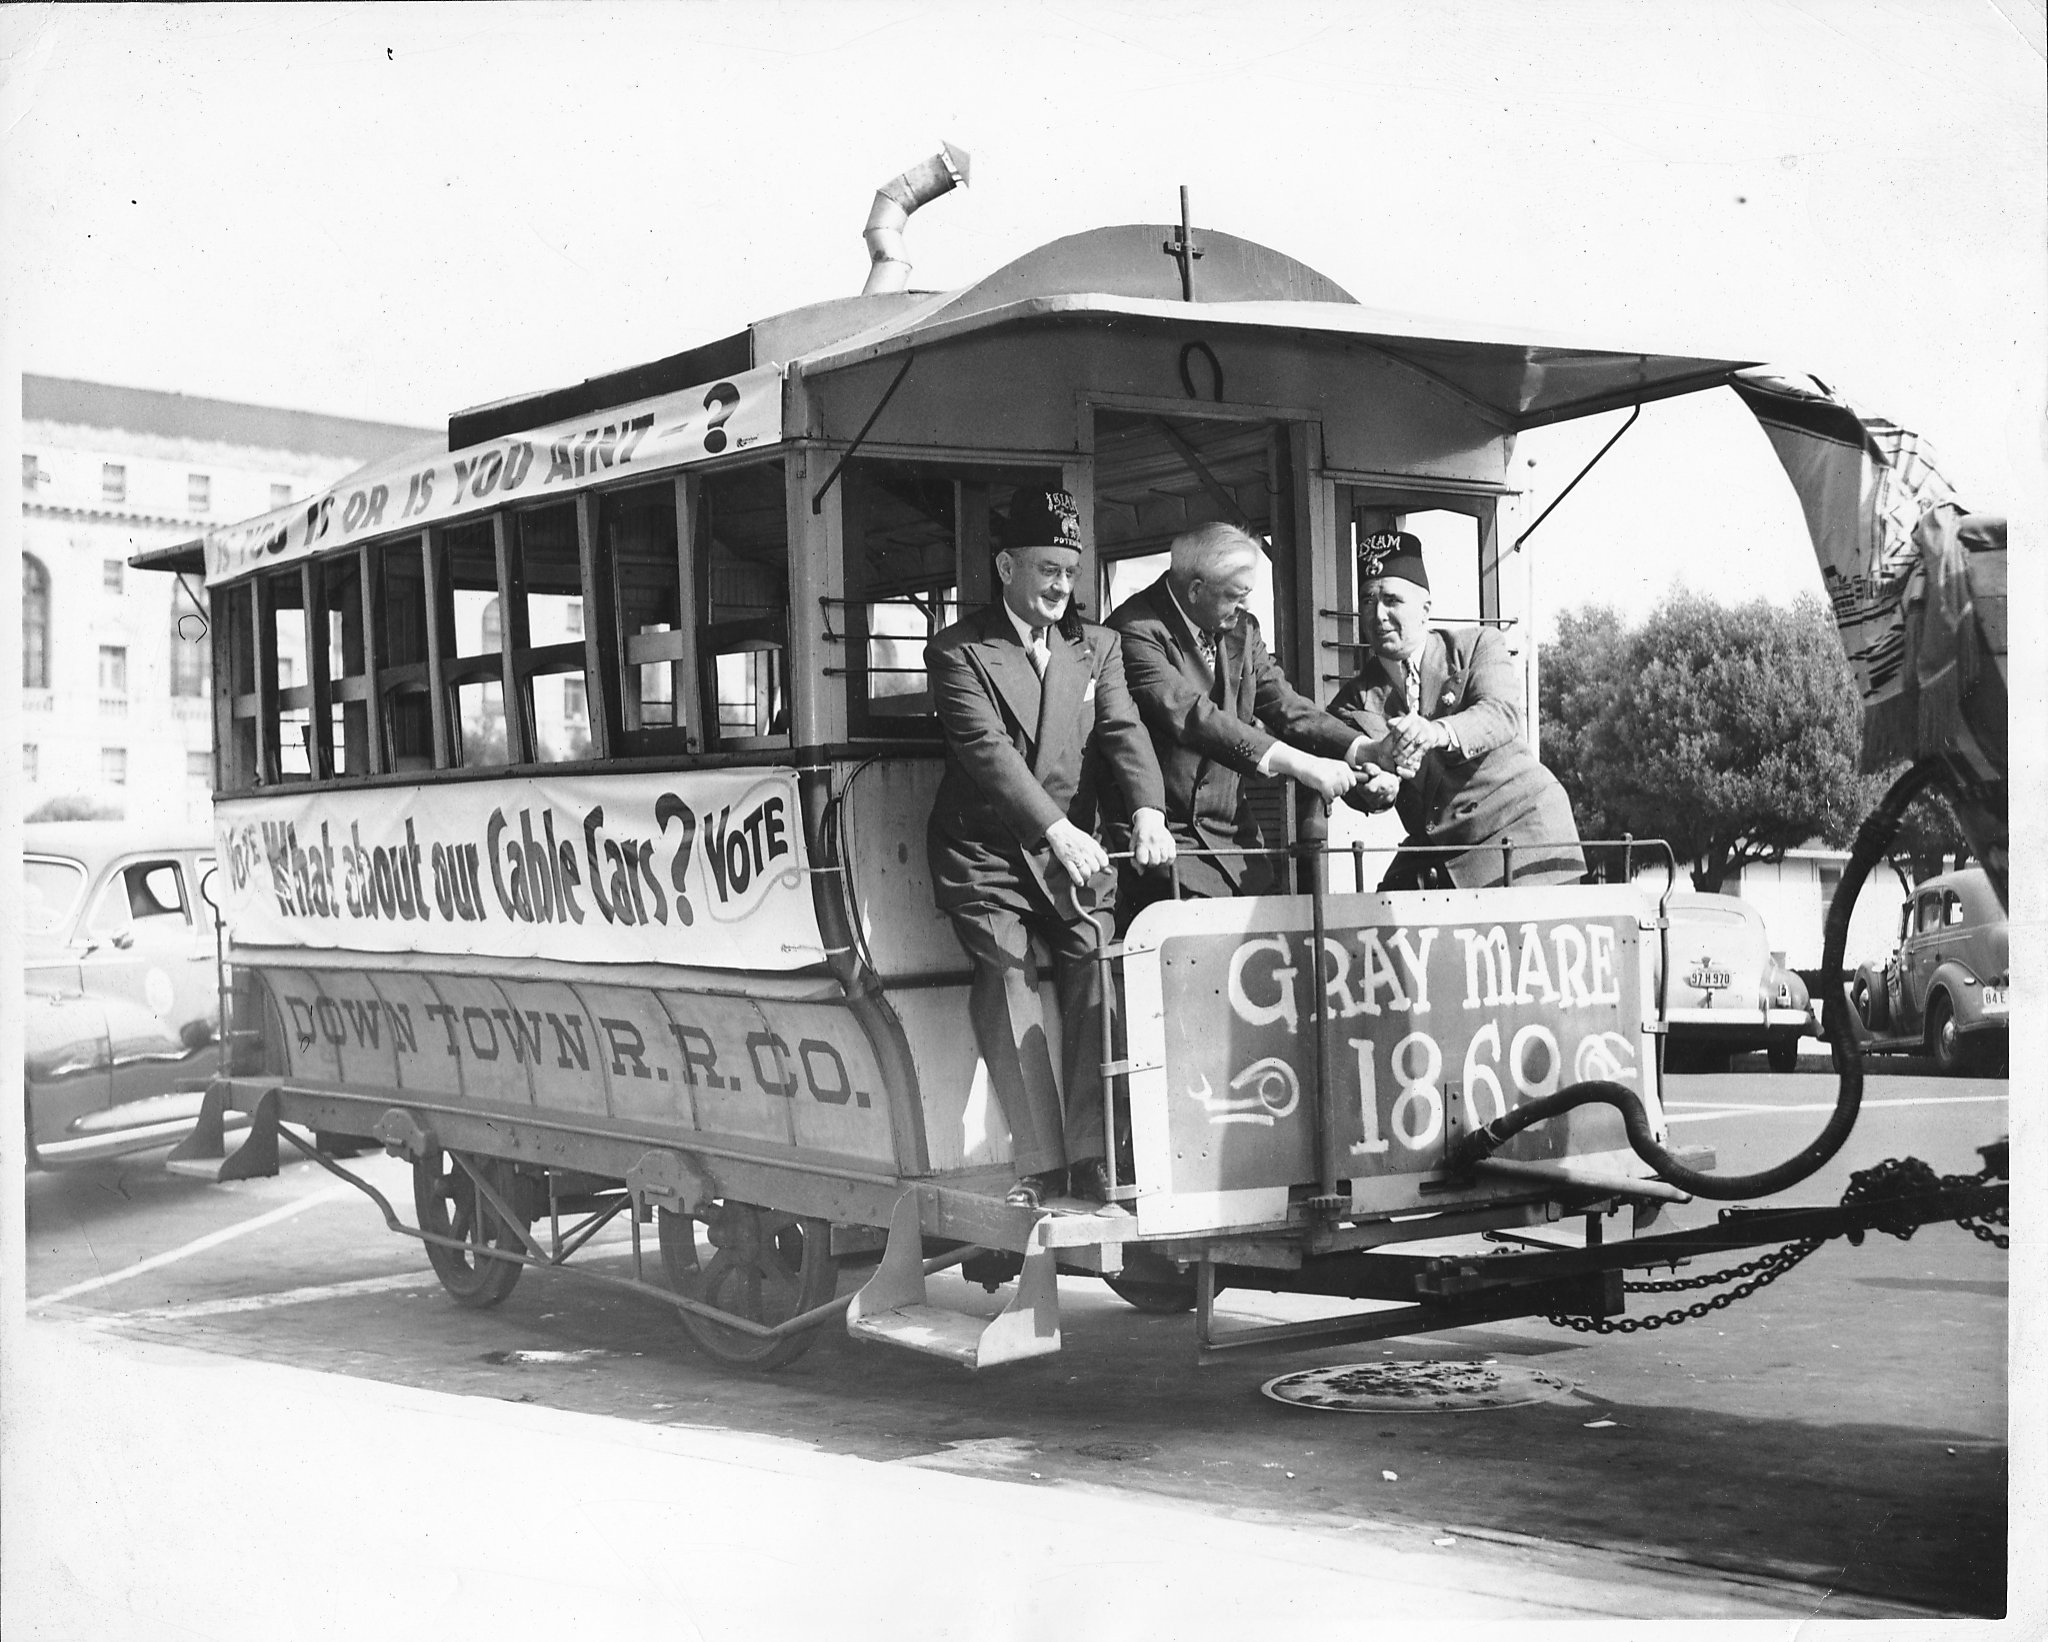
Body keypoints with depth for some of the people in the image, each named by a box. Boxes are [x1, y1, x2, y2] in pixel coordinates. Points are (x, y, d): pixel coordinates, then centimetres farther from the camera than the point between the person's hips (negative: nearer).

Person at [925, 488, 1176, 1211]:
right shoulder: (958, 652, -3)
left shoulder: (1097, 646, 12)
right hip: (985, 849, -3)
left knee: (1096, 974, -11)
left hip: (1069, 844, 4)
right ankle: (1040, 1165, -12)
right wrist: (1055, 831, -28)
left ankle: (1091, 1157, -7)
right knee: (1007, 982, -13)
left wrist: (1148, 810, -20)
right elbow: (986, 748, -16)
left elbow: (1122, 731, 0)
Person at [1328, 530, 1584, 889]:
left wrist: (1439, 733, -39)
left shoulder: (1477, 645, 1)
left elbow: (1502, 714, -18)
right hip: (1431, 864, 3)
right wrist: (1375, 786, -37)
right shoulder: (1356, 698, 5)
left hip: (1523, 841, -3)